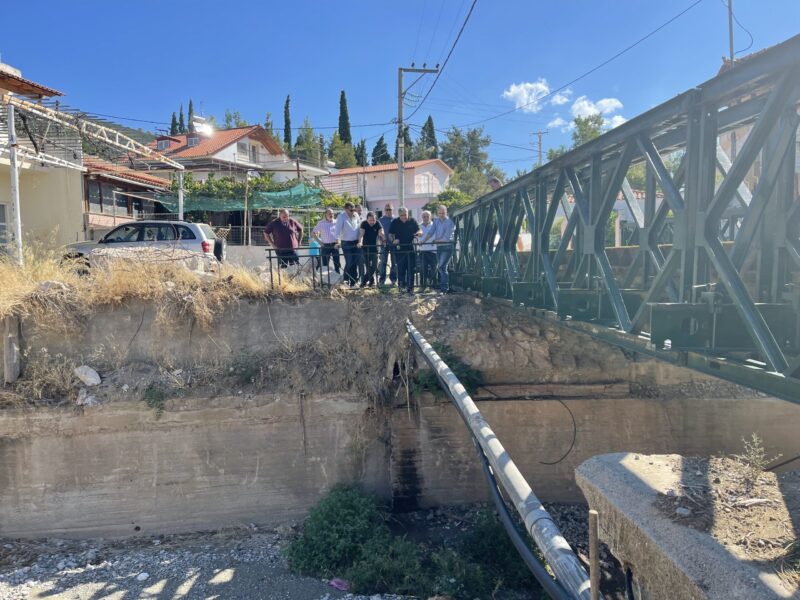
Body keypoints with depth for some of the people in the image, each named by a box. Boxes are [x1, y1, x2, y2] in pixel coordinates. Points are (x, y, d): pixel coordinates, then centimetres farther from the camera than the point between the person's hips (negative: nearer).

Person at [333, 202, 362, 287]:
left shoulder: (355, 215, 4)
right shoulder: (341, 216, -11)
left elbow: (359, 226, 10)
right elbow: (337, 229, -20)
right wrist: (338, 240, -33)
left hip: (356, 242, 5)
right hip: (346, 243, -5)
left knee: (356, 262, 4)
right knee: (349, 263, -6)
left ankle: (353, 282, 13)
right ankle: (346, 281, 11)